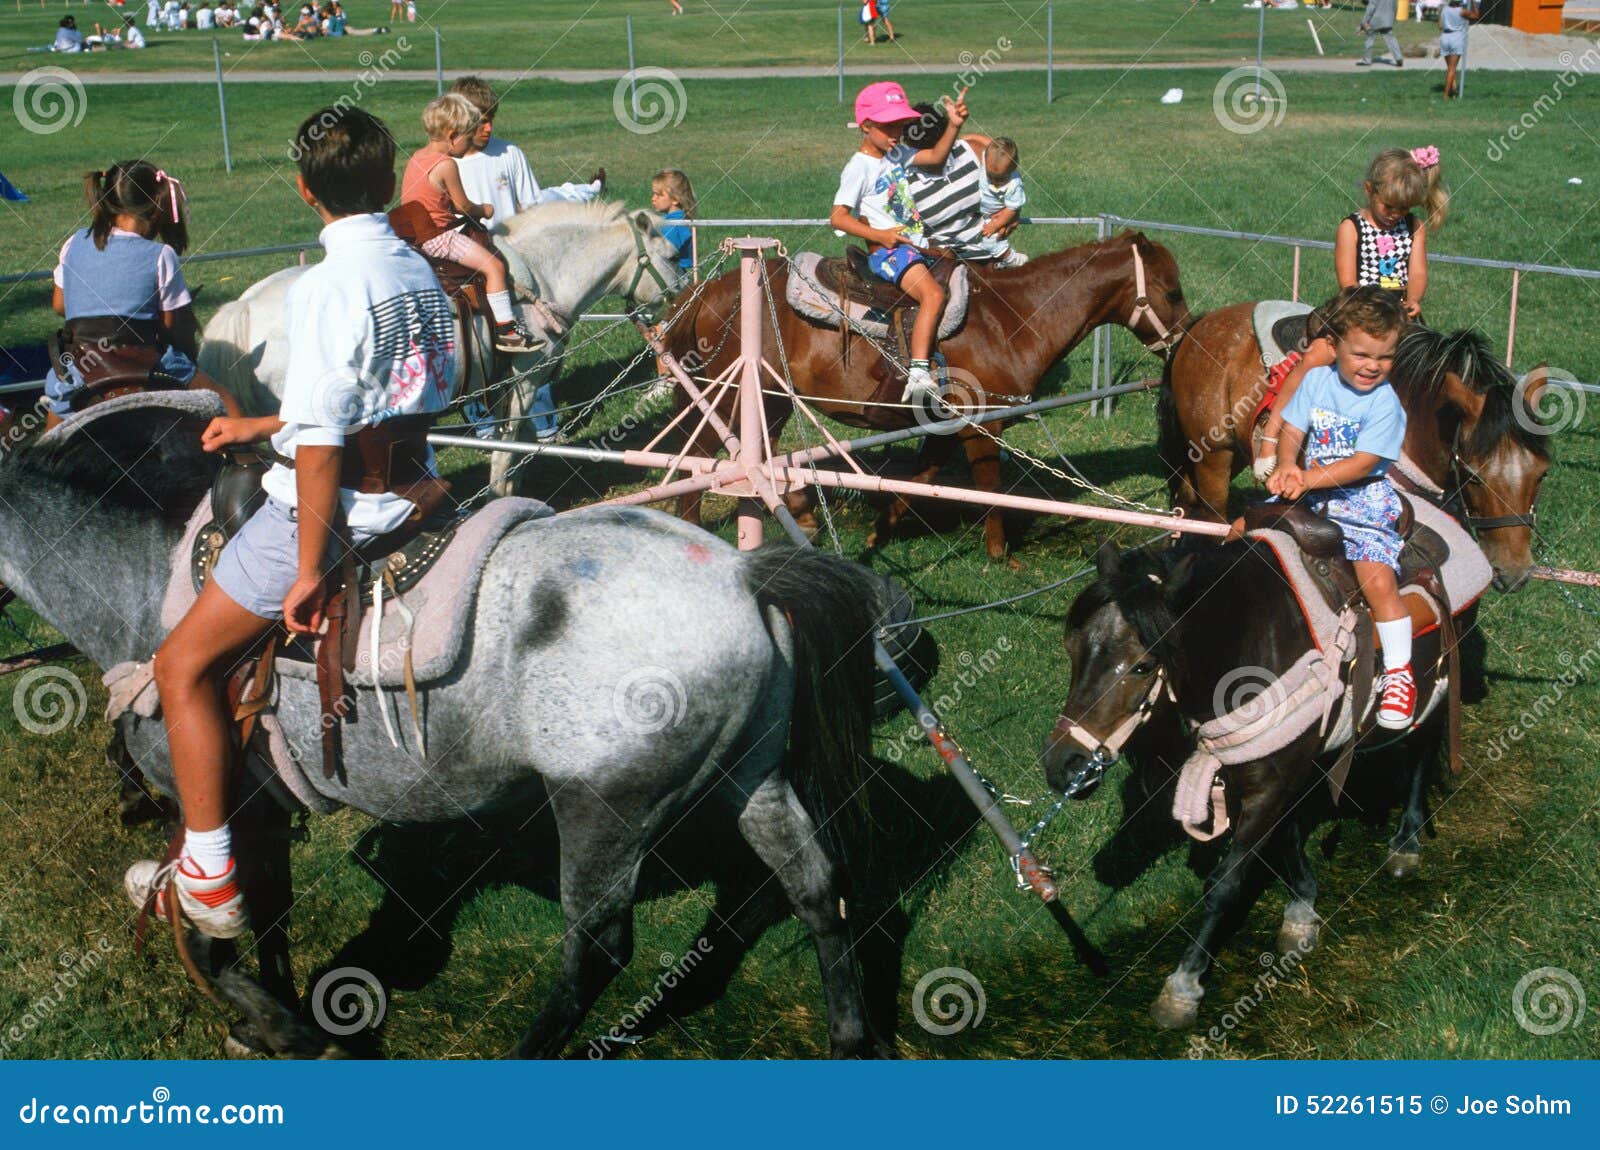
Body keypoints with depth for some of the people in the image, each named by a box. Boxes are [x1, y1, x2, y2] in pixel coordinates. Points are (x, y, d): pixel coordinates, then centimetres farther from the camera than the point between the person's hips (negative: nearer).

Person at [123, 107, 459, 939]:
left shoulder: (328, 288, -20)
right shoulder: (420, 273, 6)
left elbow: (320, 443, -22)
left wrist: (309, 571, -17)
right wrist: (262, 426, 21)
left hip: (333, 504, -9)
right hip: (404, 489, 9)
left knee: (184, 664, 3)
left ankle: (209, 885, 5)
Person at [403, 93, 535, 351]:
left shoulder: (417, 157, 9)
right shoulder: (446, 165, -20)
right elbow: (463, 206, -10)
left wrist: (474, 208, 15)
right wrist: (483, 211, 10)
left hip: (416, 237, 11)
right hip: (438, 236, -11)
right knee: (494, 265, -12)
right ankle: (505, 330, -14)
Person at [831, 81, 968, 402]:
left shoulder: (896, 154, 15)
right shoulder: (859, 168, -10)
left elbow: (936, 157, 20)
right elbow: (838, 217, -14)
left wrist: (953, 126, 3)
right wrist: (880, 235, -22)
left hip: (916, 243, 10)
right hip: (886, 251, -10)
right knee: (933, 294, -30)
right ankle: (918, 373, -39)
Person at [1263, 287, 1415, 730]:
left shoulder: (1384, 403, -12)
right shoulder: (1316, 381, 2)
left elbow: (1364, 463, -18)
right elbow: (1293, 432, 1)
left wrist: (1310, 480, -25)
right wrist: (1287, 465, -21)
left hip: (1363, 500, -5)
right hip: (1310, 495, 5)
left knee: (1377, 577, -22)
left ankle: (1399, 672, -10)